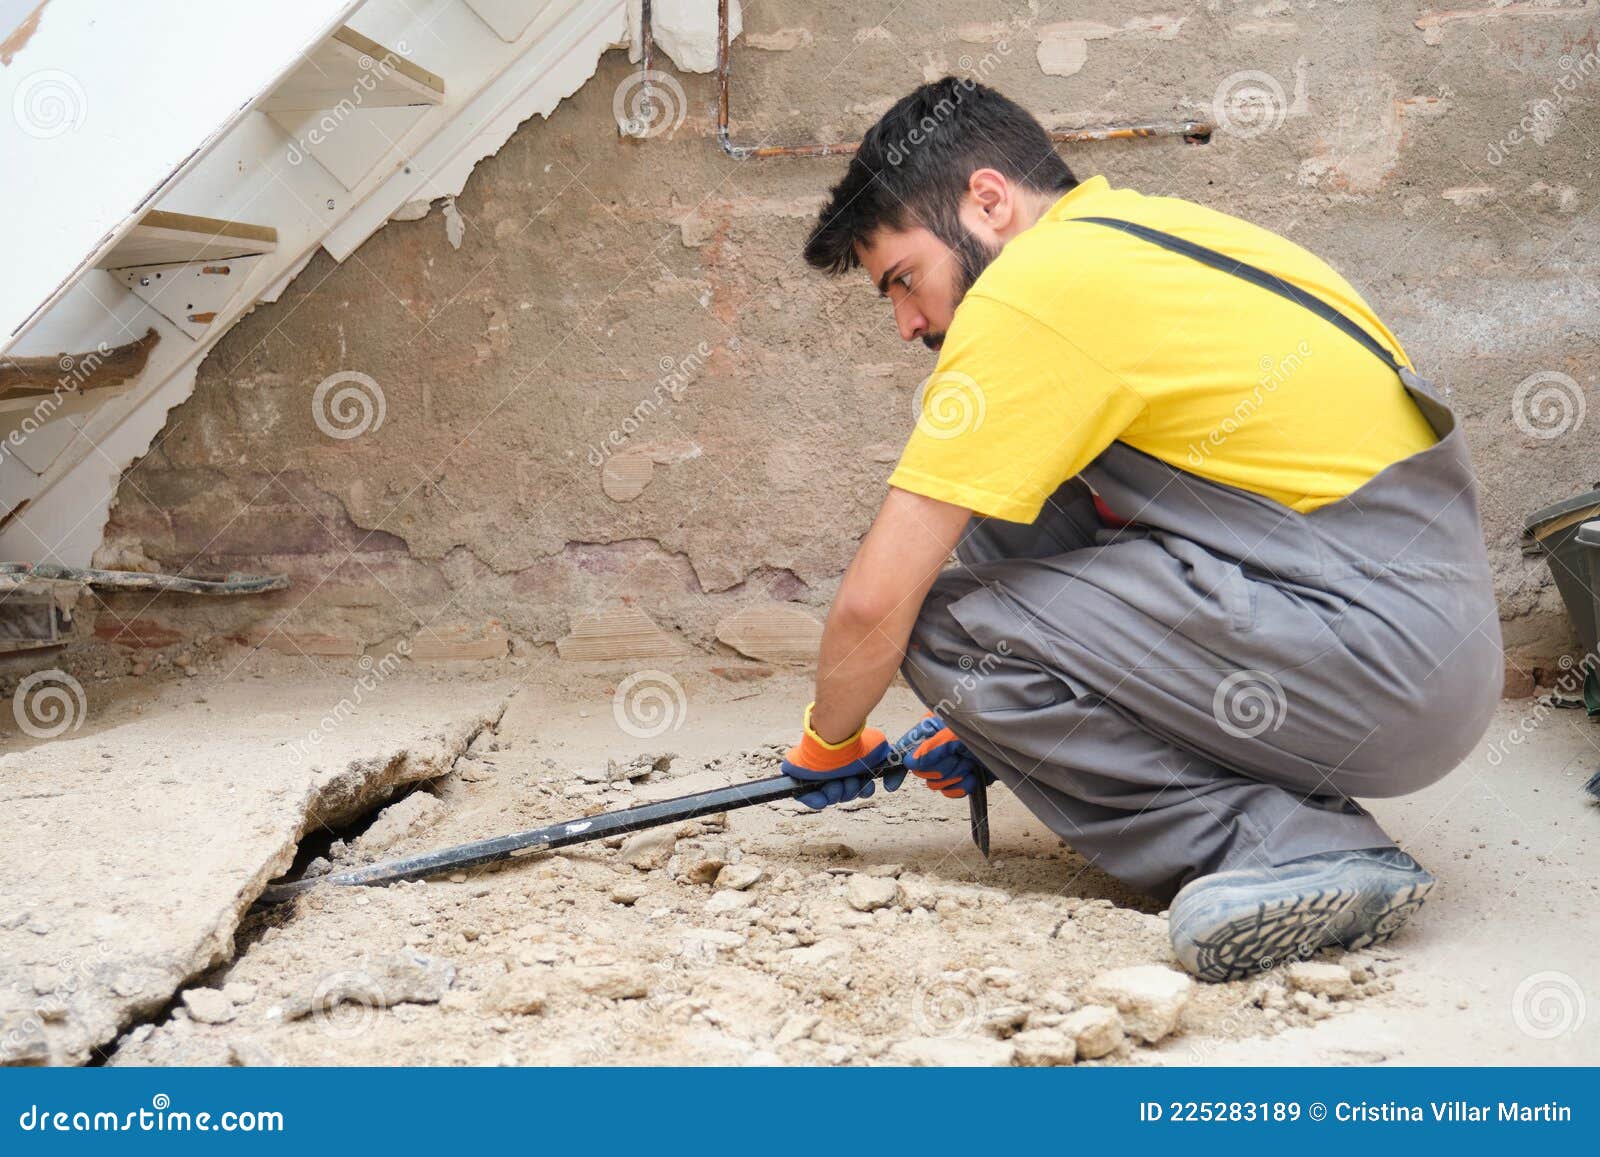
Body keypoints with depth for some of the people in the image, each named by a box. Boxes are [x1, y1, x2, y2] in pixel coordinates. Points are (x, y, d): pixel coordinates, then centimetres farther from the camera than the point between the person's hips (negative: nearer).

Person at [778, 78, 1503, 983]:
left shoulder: (1034, 289, -13)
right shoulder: (1154, 232, 15)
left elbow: (875, 602, -10)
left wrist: (831, 743, 11)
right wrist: (996, 721, 27)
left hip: (1382, 657, -9)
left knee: (947, 620, -9)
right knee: (998, 510, 13)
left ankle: (1295, 846, -8)